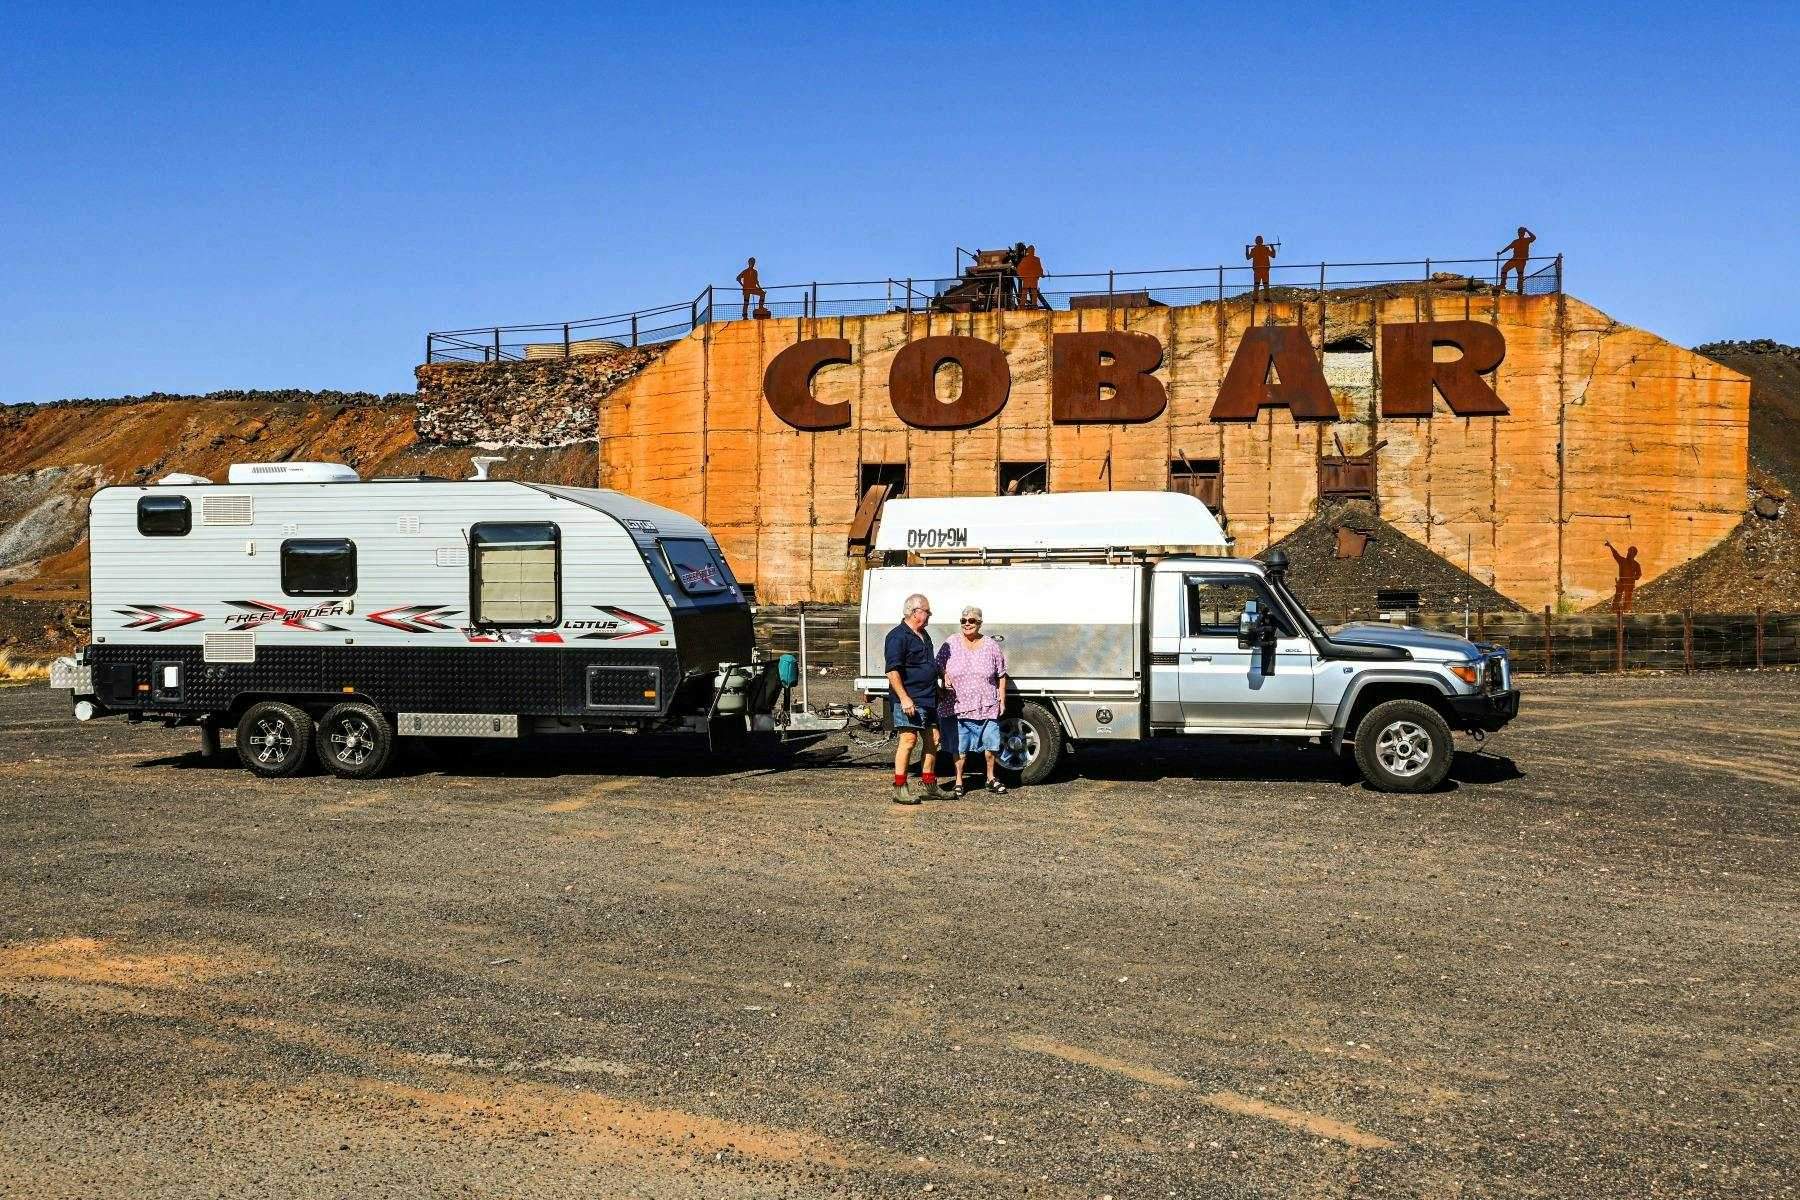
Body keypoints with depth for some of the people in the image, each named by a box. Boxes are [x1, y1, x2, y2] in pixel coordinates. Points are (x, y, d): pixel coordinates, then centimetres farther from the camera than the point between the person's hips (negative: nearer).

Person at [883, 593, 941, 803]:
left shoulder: (924, 635, 18)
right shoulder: (898, 636, -12)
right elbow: (892, 671, -19)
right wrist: (904, 698, -24)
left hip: (929, 699, 10)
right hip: (910, 700, -9)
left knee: (933, 740, 12)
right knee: (908, 740, -9)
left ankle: (929, 785, 22)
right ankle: (900, 789, -5)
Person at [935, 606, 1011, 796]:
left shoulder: (991, 646, 3)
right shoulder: (951, 645, 2)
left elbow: (1001, 676, 8)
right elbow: (939, 667, 9)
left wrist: (1002, 700, 4)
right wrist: (945, 678, -11)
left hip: (987, 707, 1)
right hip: (959, 706, -1)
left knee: (991, 744, 6)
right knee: (960, 746, 4)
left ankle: (991, 778, 25)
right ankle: (959, 782, 15)